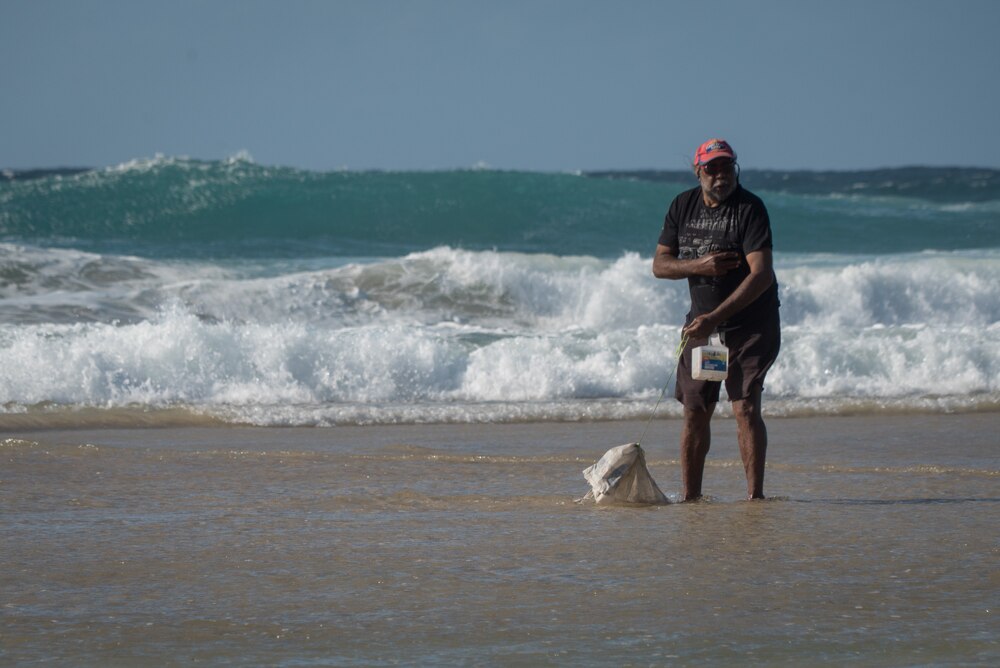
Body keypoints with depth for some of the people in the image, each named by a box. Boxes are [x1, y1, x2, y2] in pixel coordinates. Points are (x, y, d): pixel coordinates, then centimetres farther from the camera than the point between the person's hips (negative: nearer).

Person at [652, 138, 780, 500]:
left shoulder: (750, 208, -15)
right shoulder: (683, 206, 3)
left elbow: (761, 274, -24)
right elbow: (660, 265, 6)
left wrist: (715, 318, -28)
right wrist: (699, 266, -15)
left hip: (750, 324, -5)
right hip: (701, 323, 5)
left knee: (745, 408, -14)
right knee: (695, 412, 5)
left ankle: (755, 495, -13)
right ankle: (690, 498, 13)